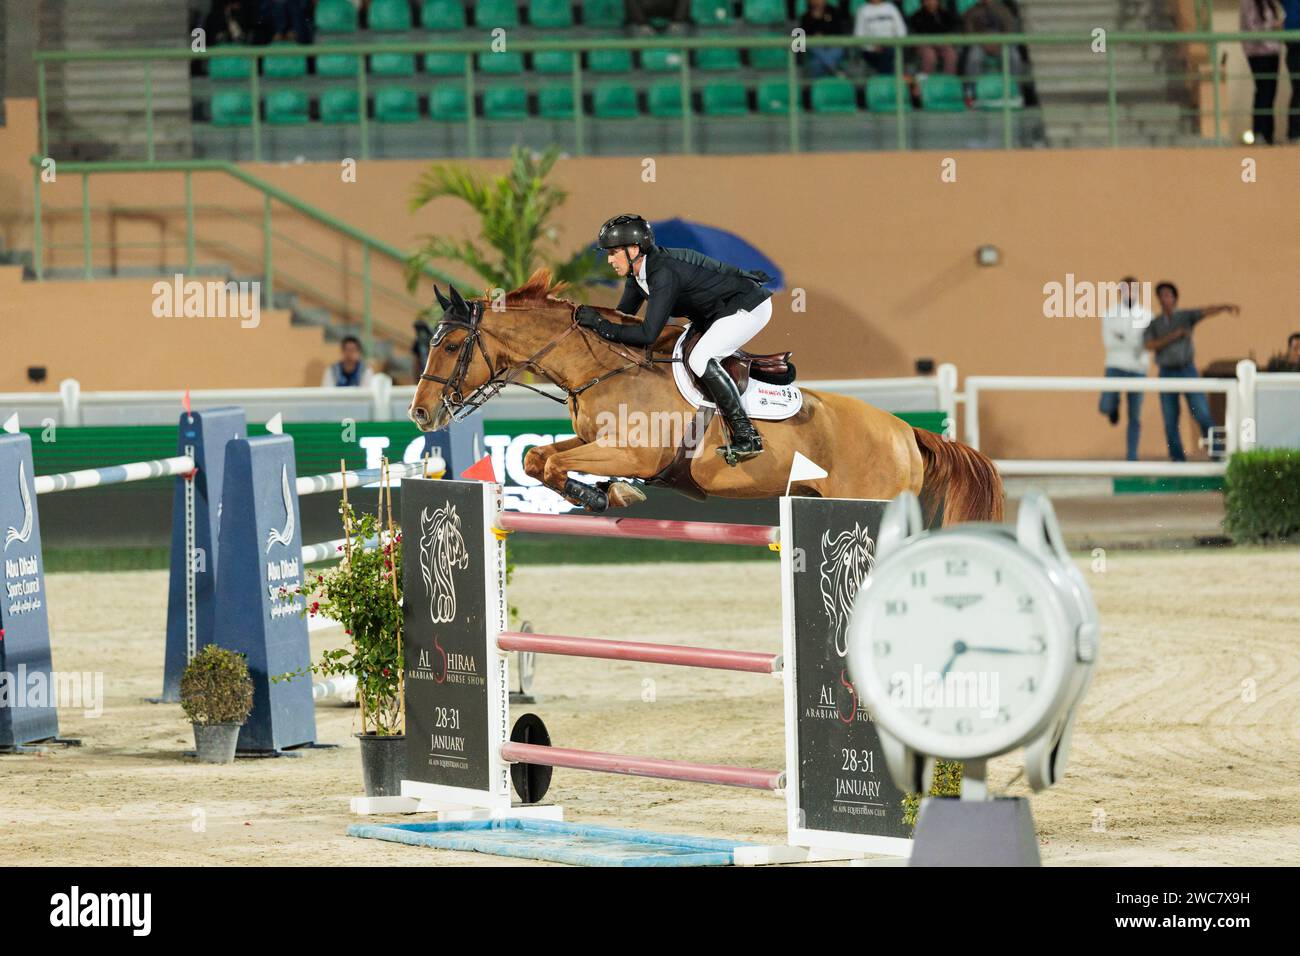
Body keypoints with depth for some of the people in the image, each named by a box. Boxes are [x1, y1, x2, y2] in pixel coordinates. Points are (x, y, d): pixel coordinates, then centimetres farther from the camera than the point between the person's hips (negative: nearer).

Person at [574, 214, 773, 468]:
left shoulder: (664, 273, -29)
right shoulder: (638, 275, 1)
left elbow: (648, 333, -33)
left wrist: (599, 324, -29)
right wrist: (592, 318, -4)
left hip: (750, 308, -11)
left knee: (701, 360, -26)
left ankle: (747, 437, -22)